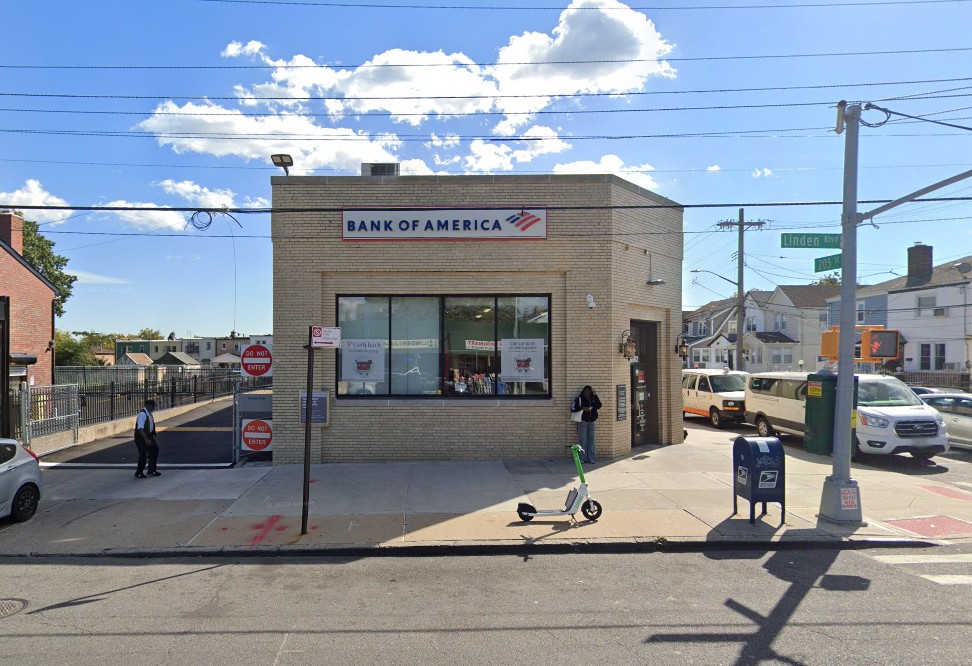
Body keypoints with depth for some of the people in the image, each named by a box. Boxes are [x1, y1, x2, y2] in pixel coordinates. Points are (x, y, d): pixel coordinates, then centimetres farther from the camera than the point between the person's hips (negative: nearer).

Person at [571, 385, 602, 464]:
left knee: (591, 439, 1)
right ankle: (584, 458, 2)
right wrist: (582, 408, -18)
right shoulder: (579, 399, -1)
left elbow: (599, 405, -8)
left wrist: (595, 395, -13)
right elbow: (573, 408, -7)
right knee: (583, 440, -3)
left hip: (591, 422, 3)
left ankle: (591, 458, 4)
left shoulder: (593, 399, 8)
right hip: (582, 421, -3)